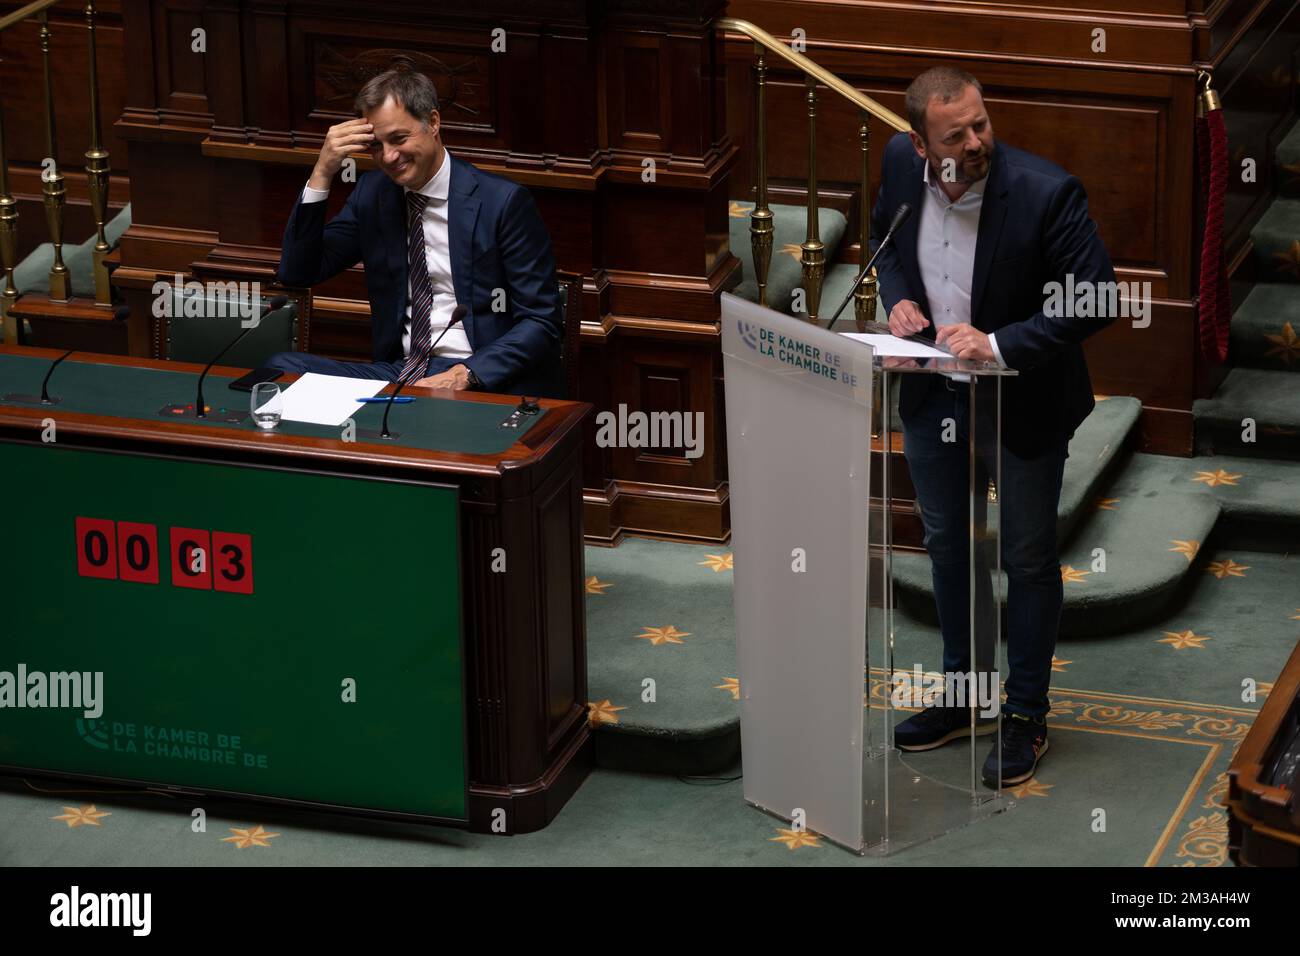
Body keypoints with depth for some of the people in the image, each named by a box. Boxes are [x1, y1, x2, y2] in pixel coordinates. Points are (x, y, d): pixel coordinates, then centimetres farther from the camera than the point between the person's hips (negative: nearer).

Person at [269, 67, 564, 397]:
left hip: (481, 380, -6)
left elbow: (542, 321, -7)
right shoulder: (372, 192, 12)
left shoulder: (504, 202, -5)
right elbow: (297, 273, 10)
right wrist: (322, 173, -2)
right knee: (282, 366, -18)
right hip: (397, 370, 6)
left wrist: (464, 374, -22)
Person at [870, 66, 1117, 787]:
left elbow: (1095, 299, -24)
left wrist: (999, 344, -30)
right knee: (948, 547, 20)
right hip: (932, 395, 5)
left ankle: (1025, 713, 25)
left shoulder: (1045, 192, -27)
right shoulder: (901, 163, -11)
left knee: (1027, 559, 10)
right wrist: (897, 296, -7)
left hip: (1020, 403, -5)